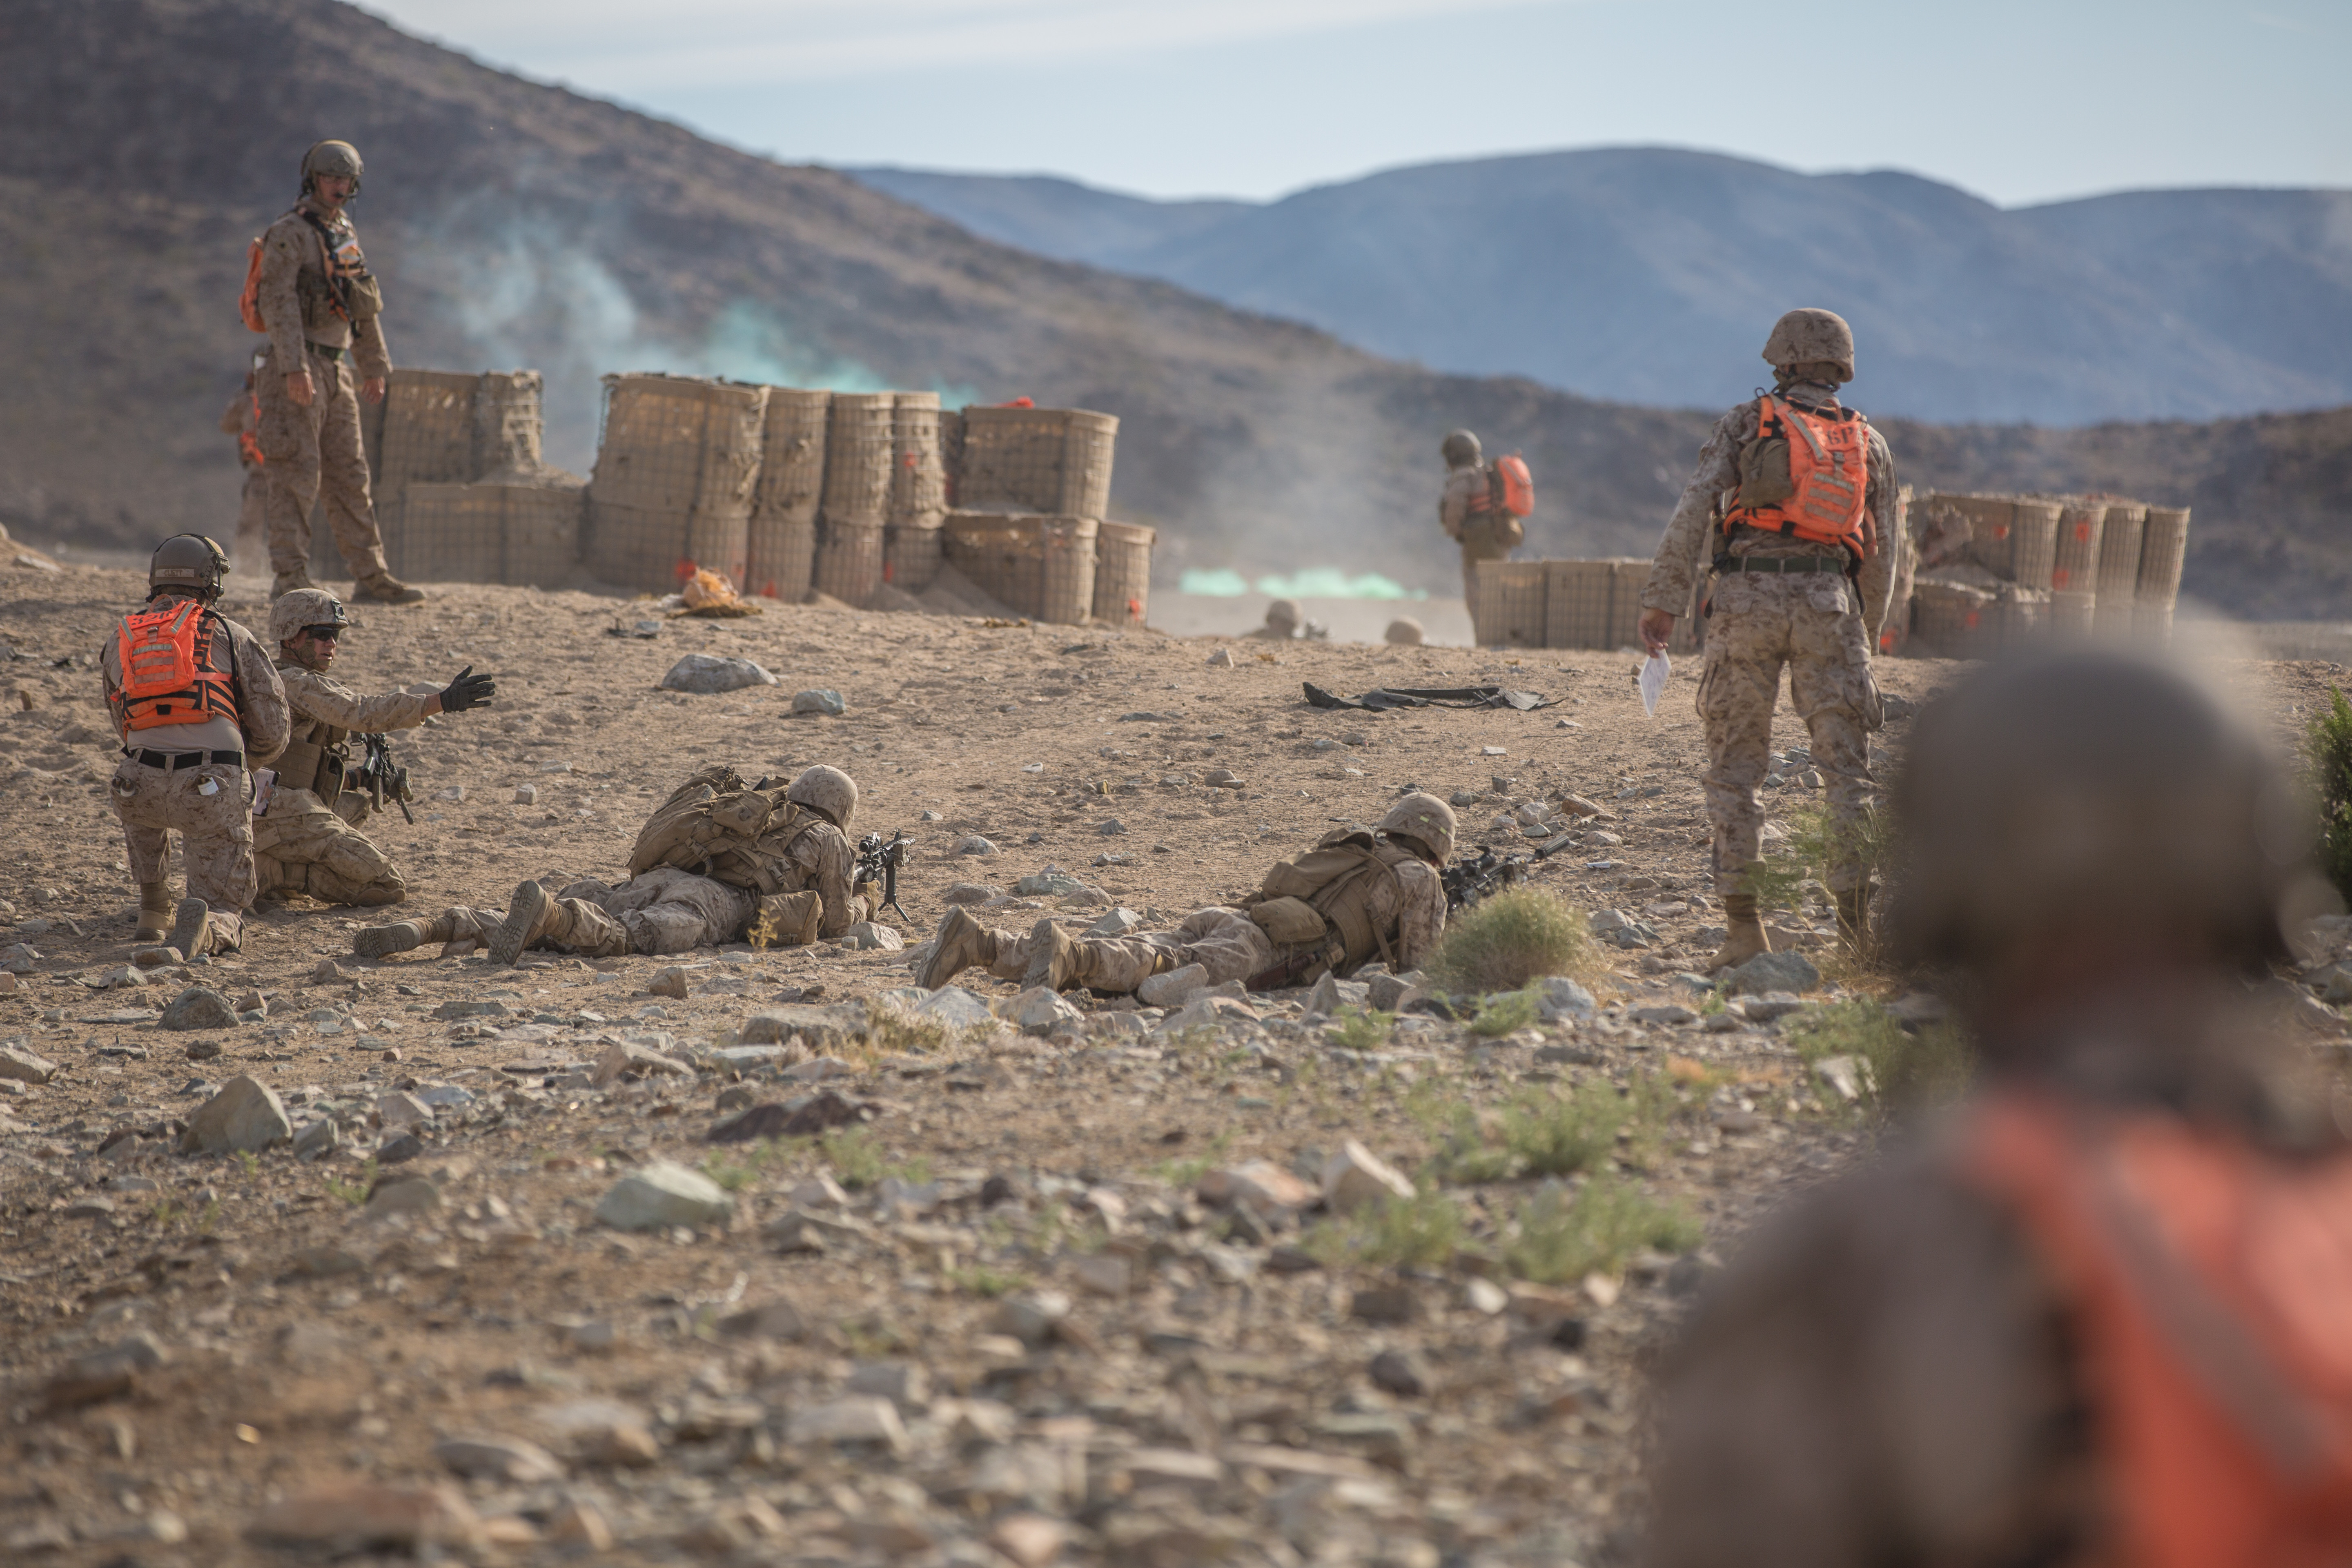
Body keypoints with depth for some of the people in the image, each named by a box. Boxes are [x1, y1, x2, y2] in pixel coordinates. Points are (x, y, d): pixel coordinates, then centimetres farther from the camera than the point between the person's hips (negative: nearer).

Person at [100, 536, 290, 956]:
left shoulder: (119, 641, 18)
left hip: (144, 787, 2)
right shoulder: (230, 635, 10)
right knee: (225, 916, 10)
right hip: (214, 788, -2)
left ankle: (154, 908, 31)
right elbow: (273, 730, 11)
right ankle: (202, 926, -27)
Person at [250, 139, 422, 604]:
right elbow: (278, 303, -19)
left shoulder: (346, 237, 16)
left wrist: (375, 366, 25)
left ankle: (372, 576, 12)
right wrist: (295, 369, -27)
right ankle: (290, 579, -9)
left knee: (348, 477, 9)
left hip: (335, 371, 8)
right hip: (296, 370, -8)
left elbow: (363, 307, 24)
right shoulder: (289, 234, -9)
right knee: (297, 475, -10)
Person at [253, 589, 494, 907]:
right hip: (291, 818, -10)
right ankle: (277, 875, -11)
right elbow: (363, 713, -24)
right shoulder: (298, 683, -10)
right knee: (388, 887, -12)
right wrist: (443, 702, -31)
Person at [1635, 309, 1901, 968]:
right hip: (1827, 601, 1)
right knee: (1846, 764, 4)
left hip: (1747, 598, -1)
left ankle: (1745, 926, 0)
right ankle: (1858, 922, -2)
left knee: (1736, 763, 5)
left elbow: (1696, 506, -3)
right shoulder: (1869, 442, 17)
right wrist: (1865, 634, 27)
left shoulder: (1747, 422, 9)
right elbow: (1882, 551, 16)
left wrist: (1662, 599, -3)